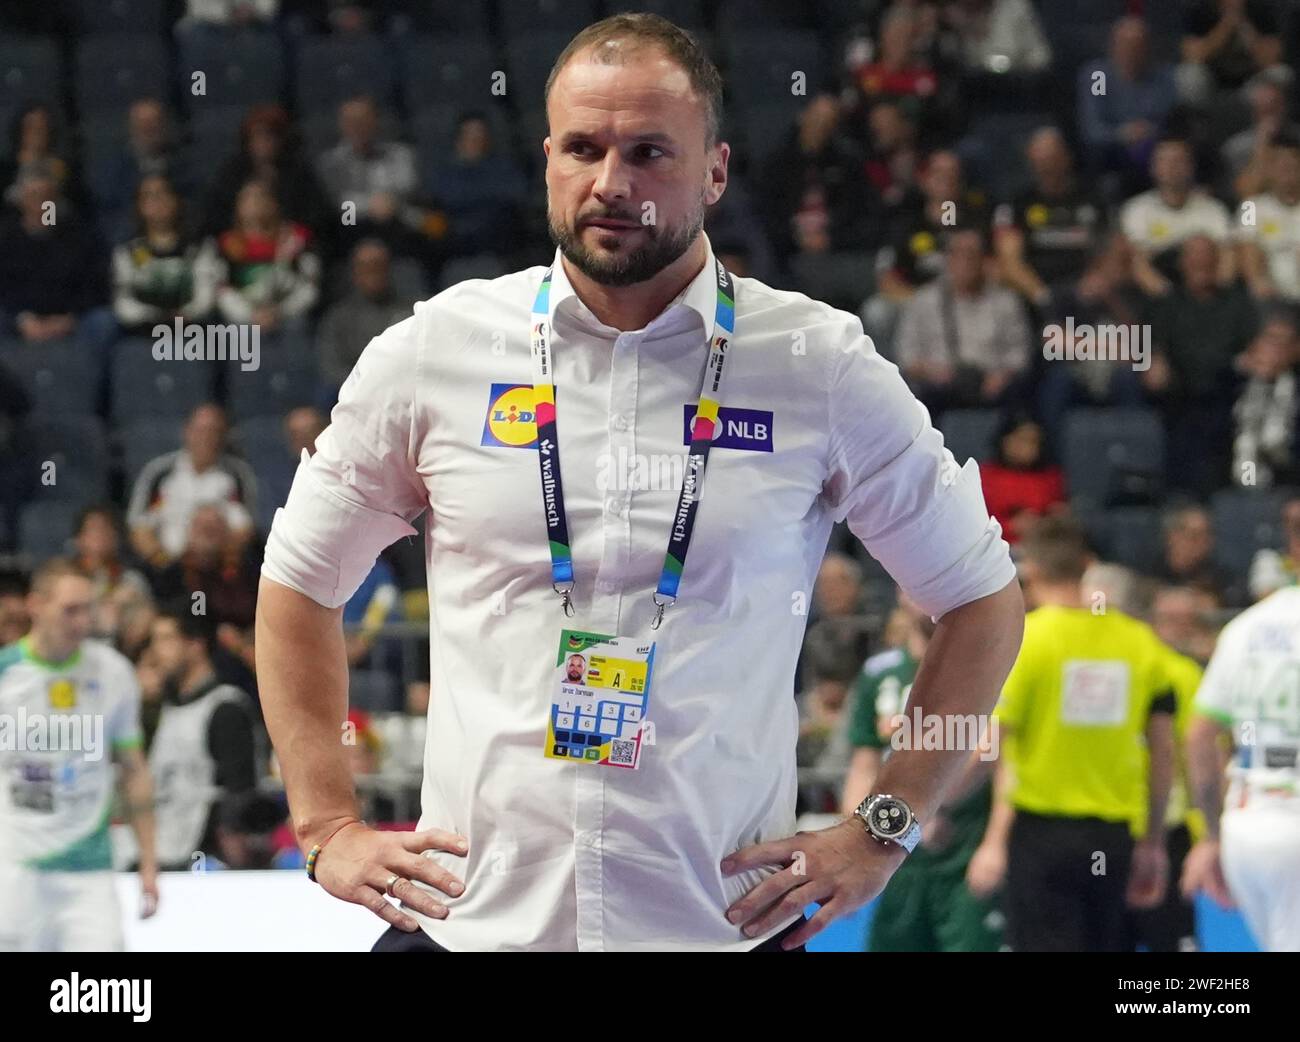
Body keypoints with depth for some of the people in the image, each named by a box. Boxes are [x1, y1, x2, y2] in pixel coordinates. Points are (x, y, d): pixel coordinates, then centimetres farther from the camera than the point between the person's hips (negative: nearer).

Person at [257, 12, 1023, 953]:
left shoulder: (820, 367, 0)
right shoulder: (434, 352, 2)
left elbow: (984, 601, 8)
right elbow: (298, 585, 14)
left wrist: (881, 836, 2)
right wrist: (328, 829, 7)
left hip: (724, 921, -1)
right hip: (472, 919, 1)